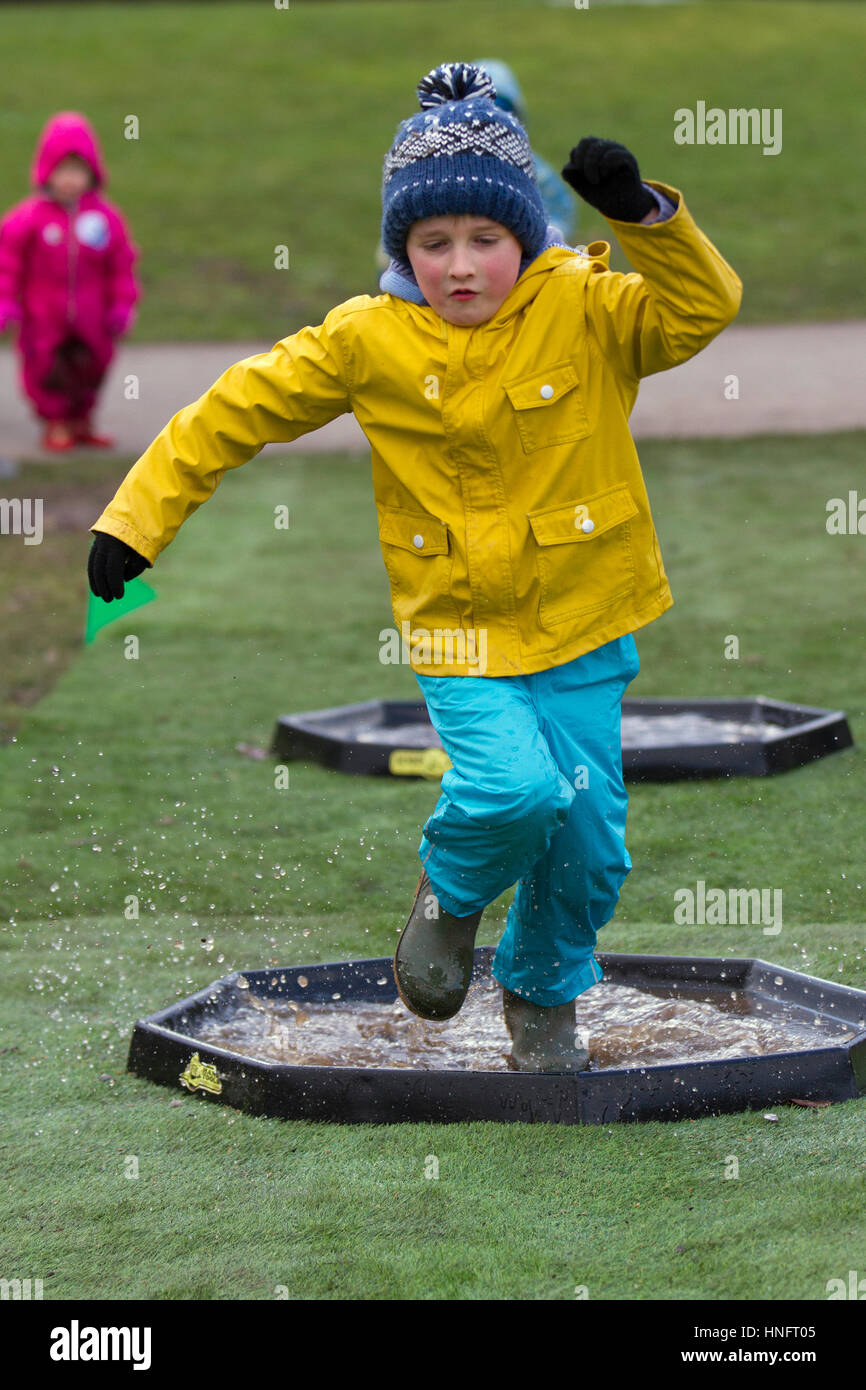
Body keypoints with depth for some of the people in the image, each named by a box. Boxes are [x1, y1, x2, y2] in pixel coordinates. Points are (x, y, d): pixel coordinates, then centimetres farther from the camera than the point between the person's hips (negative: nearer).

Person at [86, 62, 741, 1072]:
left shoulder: (586, 313, -6)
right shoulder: (369, 341, -6)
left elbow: (703, 309, -19)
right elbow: (239, 410, 1)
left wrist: (641, 215, -34)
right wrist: (138, 517, 0)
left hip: (581, 621, 2)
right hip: (457, 623, -1)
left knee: (590, 840, 3)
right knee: (515, 788, -25)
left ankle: (543, 996, 34)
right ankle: (451, 889, 10)